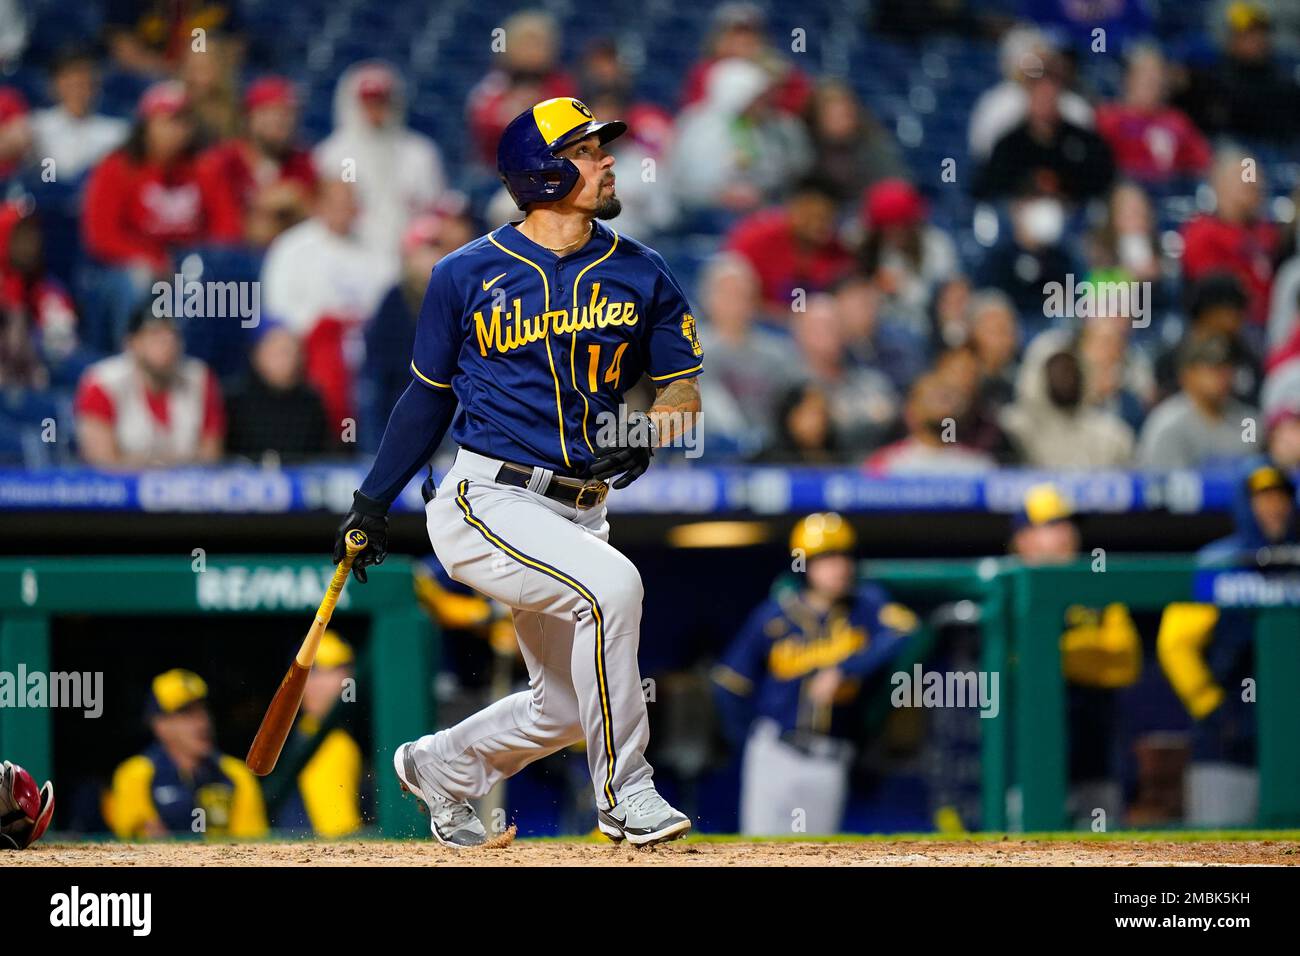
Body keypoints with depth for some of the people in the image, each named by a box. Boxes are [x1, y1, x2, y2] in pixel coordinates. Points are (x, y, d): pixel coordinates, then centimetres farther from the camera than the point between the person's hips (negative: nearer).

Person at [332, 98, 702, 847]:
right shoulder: (467, 276, -1)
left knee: (565, 708, 11)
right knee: (611, 583, -30)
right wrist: (374, 499, 12)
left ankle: (441, 768, 40)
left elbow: (685, 384, 10)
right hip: (485, 500, -5)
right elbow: (430, 393, 10)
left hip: (579, 514, 5)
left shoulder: (640, 274, 5)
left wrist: (647, 433, -12)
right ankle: (626, 797, -20)